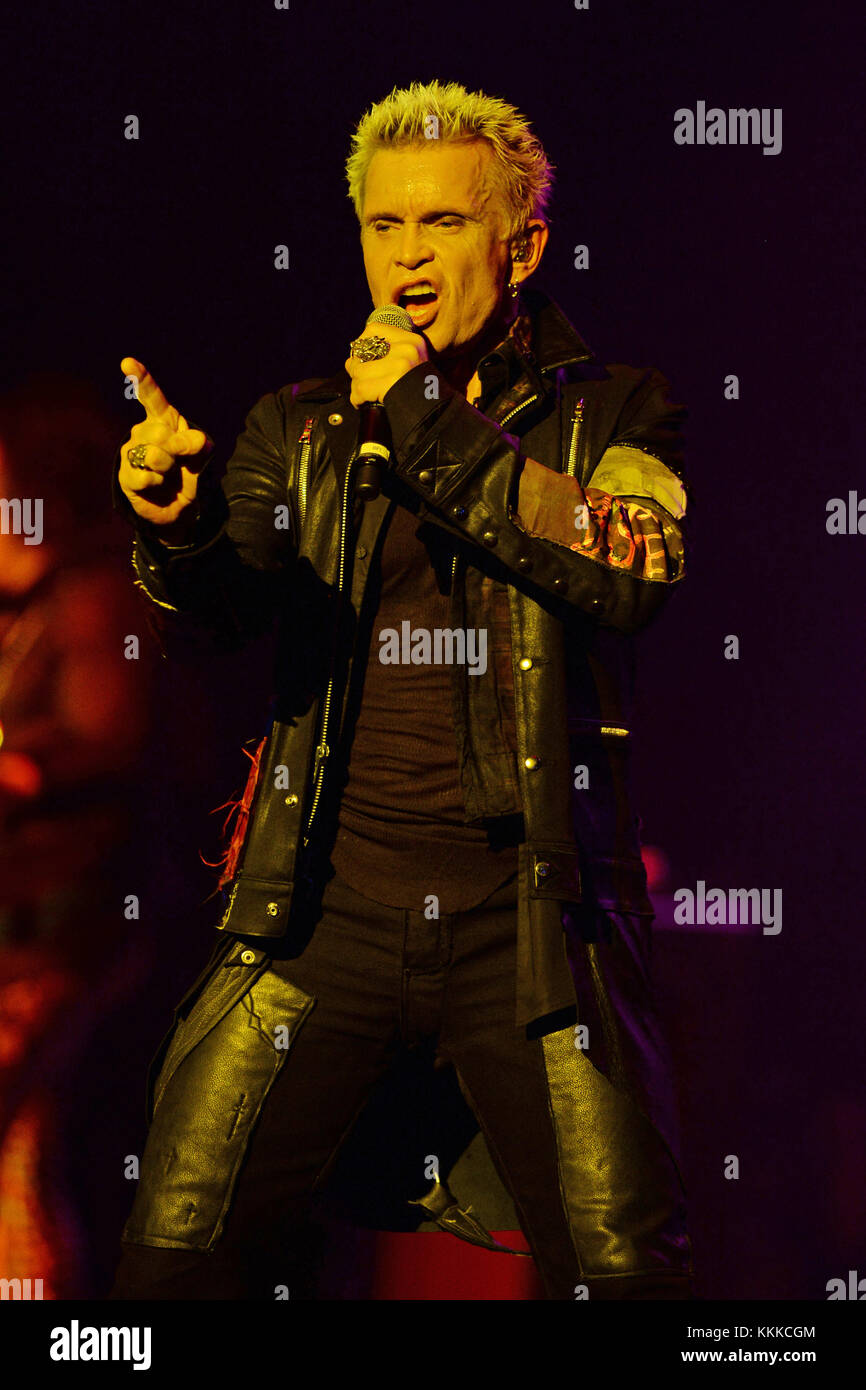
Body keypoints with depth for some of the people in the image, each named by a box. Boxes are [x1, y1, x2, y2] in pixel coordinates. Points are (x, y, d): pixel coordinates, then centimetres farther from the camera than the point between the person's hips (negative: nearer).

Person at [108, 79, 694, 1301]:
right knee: (179, 1245, -4)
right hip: (326, 893, 2)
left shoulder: (611, 413, 7)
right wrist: (176, 527, -24)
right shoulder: (300, 427, 13)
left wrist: (428, 424, -11)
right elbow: (224, 614, -1)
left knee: (626, 1266, -6)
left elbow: (633, 570, -13)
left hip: (530, 904, -1)